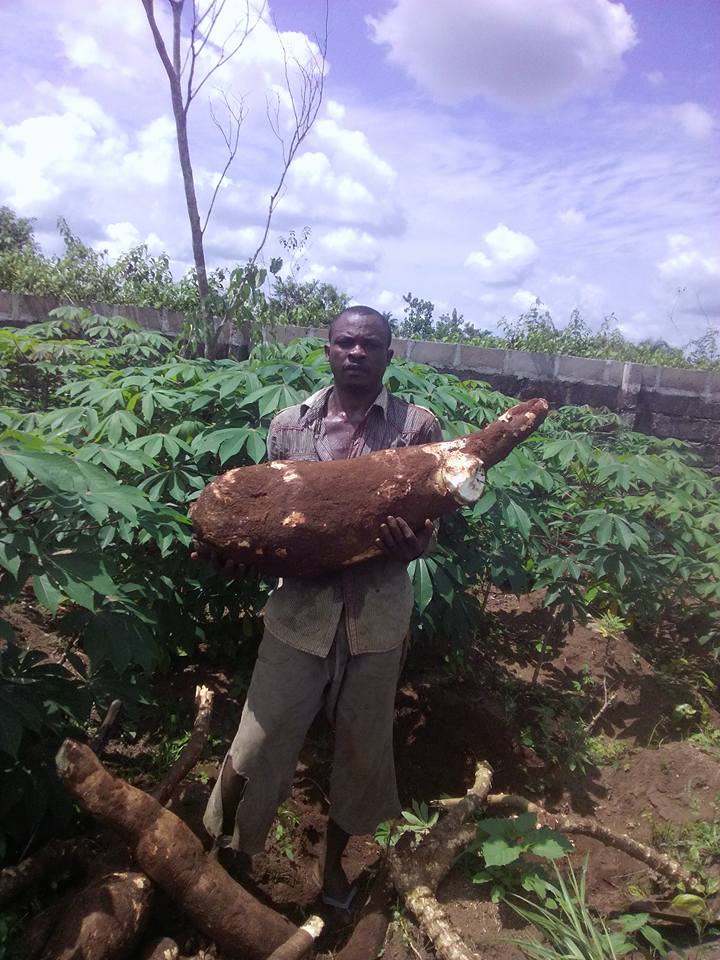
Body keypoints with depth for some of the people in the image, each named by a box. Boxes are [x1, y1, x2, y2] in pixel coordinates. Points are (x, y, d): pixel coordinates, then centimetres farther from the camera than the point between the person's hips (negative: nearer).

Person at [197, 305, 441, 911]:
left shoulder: (417, 427, -3)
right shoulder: (289, 424, 1)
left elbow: (429, 525, -1)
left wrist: (410, 546, -23)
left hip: (378, 616, 0)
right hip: (300, 611, 0)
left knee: (362, 749, 17)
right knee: (255, 749, 6)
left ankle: (333, 861, 46)